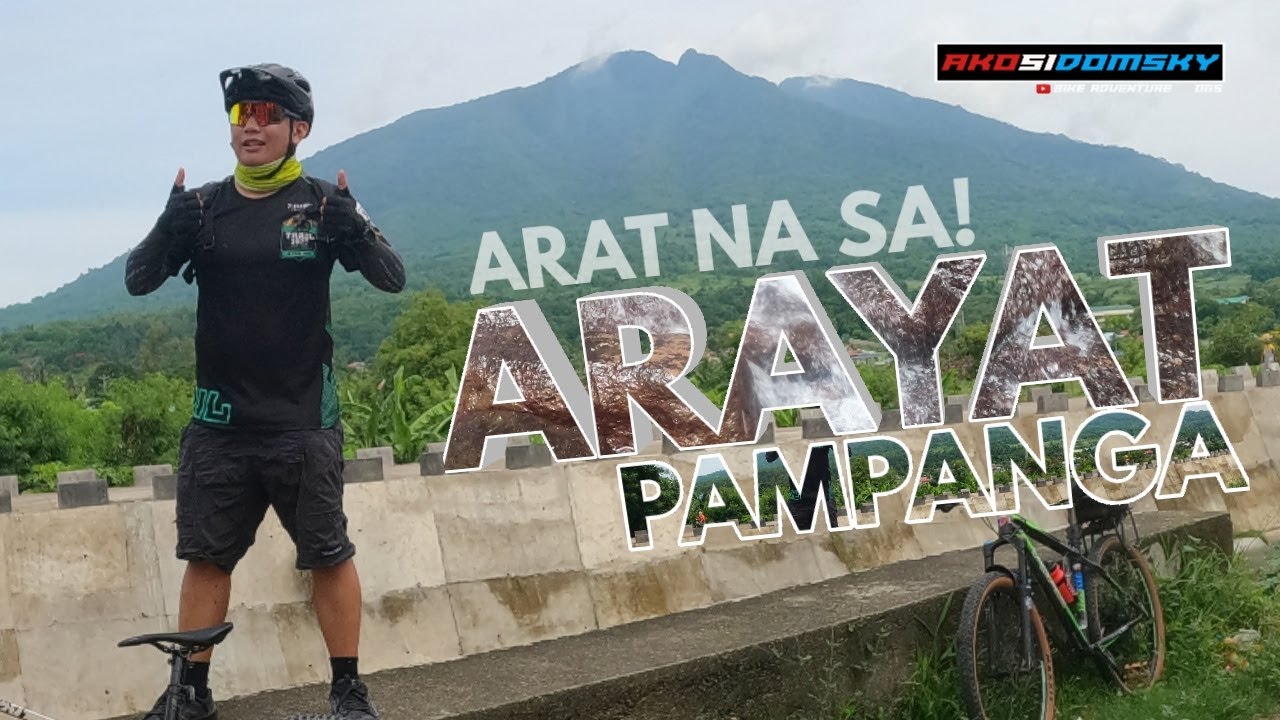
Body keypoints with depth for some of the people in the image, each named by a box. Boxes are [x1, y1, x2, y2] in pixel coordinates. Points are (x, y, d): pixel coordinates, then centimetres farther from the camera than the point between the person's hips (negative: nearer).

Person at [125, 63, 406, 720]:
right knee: (206, 557, 7)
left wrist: (354, 232, -31)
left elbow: (392, 278, -9)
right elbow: (137, 281, -1)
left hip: (304, 419, -2)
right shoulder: (203, 206, 5)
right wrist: (170, 230, -22)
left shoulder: (323, 202, -2)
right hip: (219, 420, 3)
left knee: (329, 556, 1)